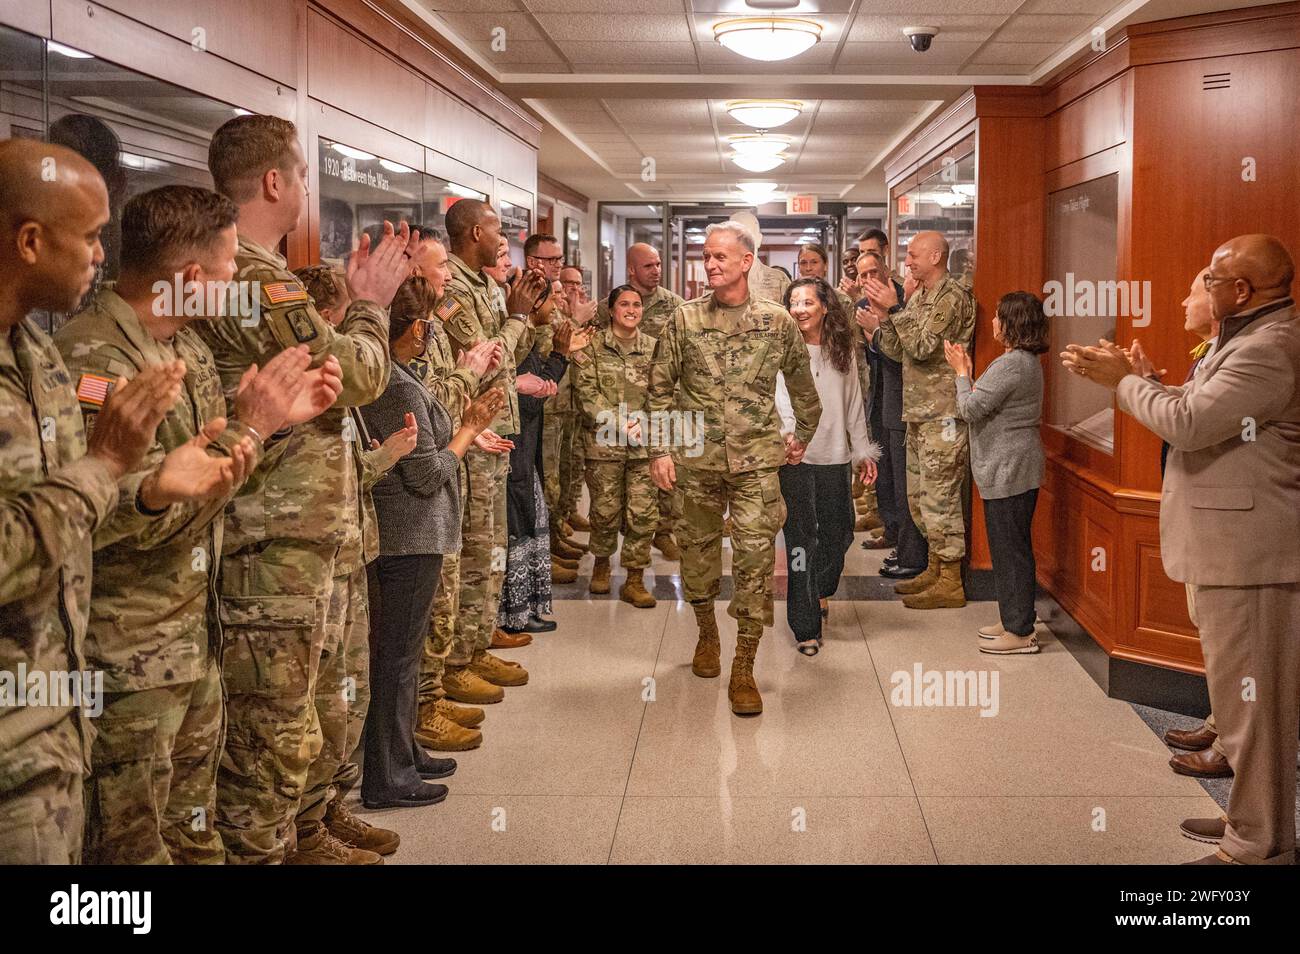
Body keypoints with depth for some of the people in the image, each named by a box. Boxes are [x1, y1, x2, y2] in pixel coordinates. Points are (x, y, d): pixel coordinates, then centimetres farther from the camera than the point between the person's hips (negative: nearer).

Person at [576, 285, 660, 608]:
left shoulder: (653, 347, 8)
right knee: (605, 509, 5)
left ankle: (635, 580, 7)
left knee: (644, 511, -2)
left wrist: (644, 423, -12)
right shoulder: (593, 346, 2)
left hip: (644, 443, 2)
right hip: (604, 441, -1)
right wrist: (618, 423, -13)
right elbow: (586, 391, -5)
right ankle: (601, 563, 30)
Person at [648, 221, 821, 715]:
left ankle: (744, 669, -1)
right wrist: (660, 450, -2)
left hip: (756, 459, -1)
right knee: (698, 548, 12)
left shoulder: (776, 320, 1)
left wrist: (803, 436, 17)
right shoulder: (685, 319, 1)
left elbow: (801, 384, 14)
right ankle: (706, 633, 38)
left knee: (755, 555, -7)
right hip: (696, 457, 1)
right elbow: (661, 388, 3)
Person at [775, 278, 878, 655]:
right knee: (801, 539, -2)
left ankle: (818, 589, 43)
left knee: (839, 532, 13)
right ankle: (806, 627, 6)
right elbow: (781, 398, -17)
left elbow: (854, 405, 13)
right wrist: (789, 433, -35)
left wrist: (863, 452, 14)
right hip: (795, 457, -4)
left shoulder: (843, 350, 8)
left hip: (835, 457, 4)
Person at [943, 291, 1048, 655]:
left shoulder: (1011, 365, -20)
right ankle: (1014, 621, 26)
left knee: (1010, 549, -3)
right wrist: (967, 372, 10)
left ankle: (1021, 632, 4)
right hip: (1011, 470, 11)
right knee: (1011, 548, 17)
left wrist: (961, 372, -4)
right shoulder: (1026, 361, 14)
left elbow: (970, 409, -18)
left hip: (1009, 472, -11)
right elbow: (985, 404, 14)